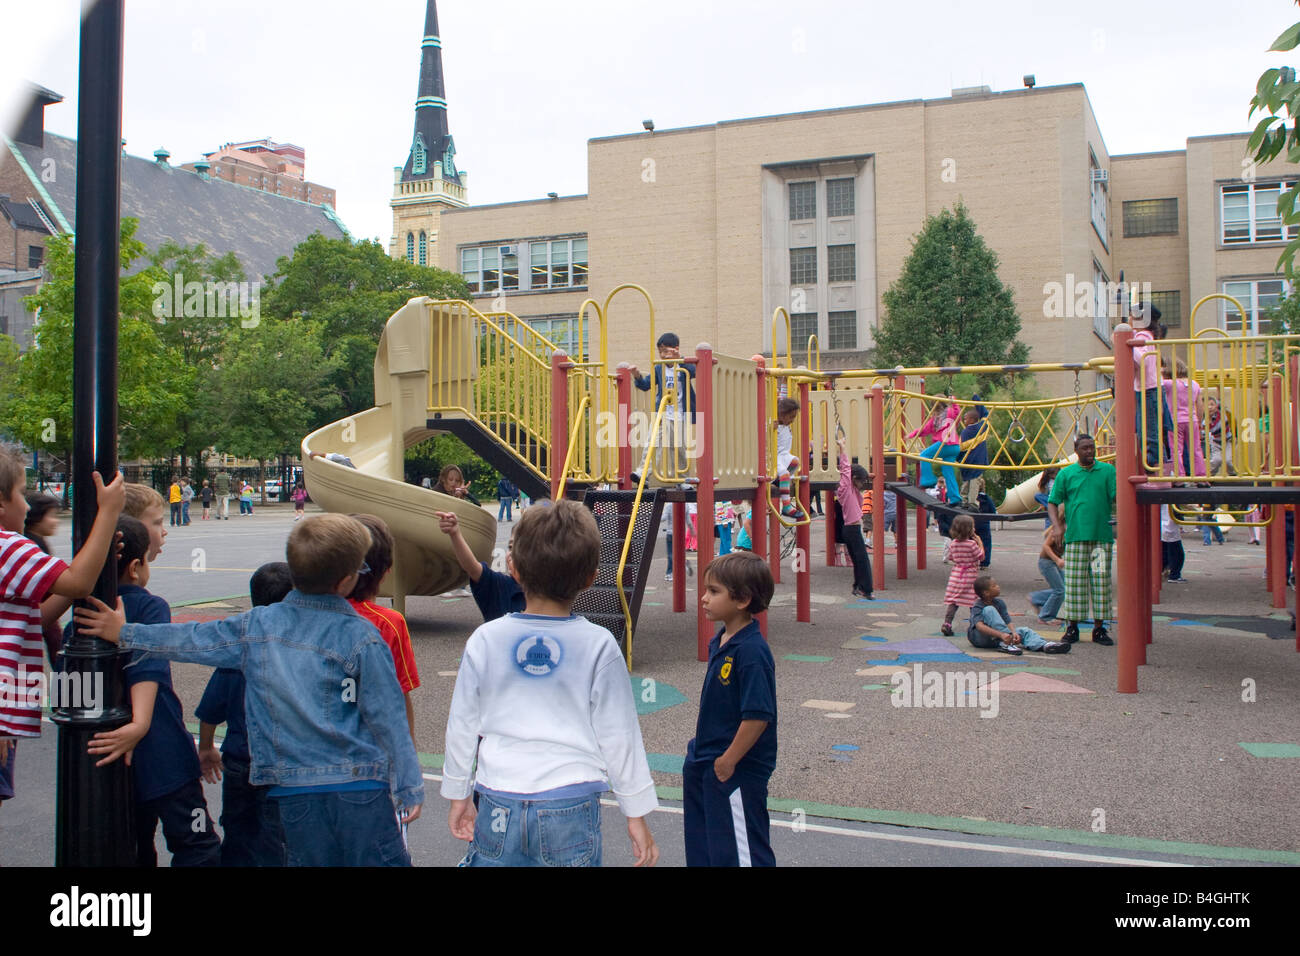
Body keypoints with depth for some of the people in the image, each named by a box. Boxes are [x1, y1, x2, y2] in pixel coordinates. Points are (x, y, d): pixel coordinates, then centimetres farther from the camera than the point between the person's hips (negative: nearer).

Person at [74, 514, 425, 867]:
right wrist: (409, 788, -2)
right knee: (383, 859, 4)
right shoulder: (361, 638, -9)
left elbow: (193, 641, 10)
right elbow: (387, 719, -7)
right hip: (360, 788, -3)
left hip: (294, 791, 4)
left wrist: (124, 633, 23)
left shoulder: (256, 626, 1)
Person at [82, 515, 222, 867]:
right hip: (162, 757, -6)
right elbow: (149, 666, -24)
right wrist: (140, 724, -35)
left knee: (134, 852, 19)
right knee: (198, 849, 0)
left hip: (103, 762, 6)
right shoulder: (150, 606, -8)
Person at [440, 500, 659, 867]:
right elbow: (618, 736, -4)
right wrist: (636, 814, 6)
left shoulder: (485, 640, -4)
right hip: (570, 809, -1)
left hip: (499, 808, 2)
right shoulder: (598, 645, -9)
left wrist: (457, 796, 19)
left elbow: (462, 726, 5)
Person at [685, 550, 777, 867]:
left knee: (742, 852, 3)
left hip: (737, 772, -9)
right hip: (705, 764, 9)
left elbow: (758, 715, -26)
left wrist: (728, 761, -19)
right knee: (702, 850, 19)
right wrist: (700, 749, 17)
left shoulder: (751, 651, -23)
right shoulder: (720, 641, 6)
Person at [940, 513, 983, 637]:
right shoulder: (972, 544, -15)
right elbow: (981, 557, -7)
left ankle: (947, 623, -10)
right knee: (973, 602, 8)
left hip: (956, 574, 4)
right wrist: (980, 543, 0)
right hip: (970, 576, -4)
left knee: (953, 601, 2)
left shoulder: (953, 544, 1)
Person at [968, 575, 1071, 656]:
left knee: (1024, 631, -10)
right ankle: (1005, 644, -36)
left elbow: (1008, 622, -4)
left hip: (995, 637, 7)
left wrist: (1014, 632, -27)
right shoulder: (977, 607, -17)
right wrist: (1001, 635, -43)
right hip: (979, 637, -7)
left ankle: (1043, 645, -36)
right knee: (989, 610, -28)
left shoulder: (999, 603, 4)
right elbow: (980, 626, -33)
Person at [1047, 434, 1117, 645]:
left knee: (1101, 581, 1)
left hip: (1103, 535, 0)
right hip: (1076, 536, 0)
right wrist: (1056, 526, -5)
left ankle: (1099, 628, 10)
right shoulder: (1066, 474, 7)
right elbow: (1053, 502, 9)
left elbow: (1117, 497, -1)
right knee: (1074, 581, 1)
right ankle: (1072, 627, 11)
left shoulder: (1108, 470, 7)